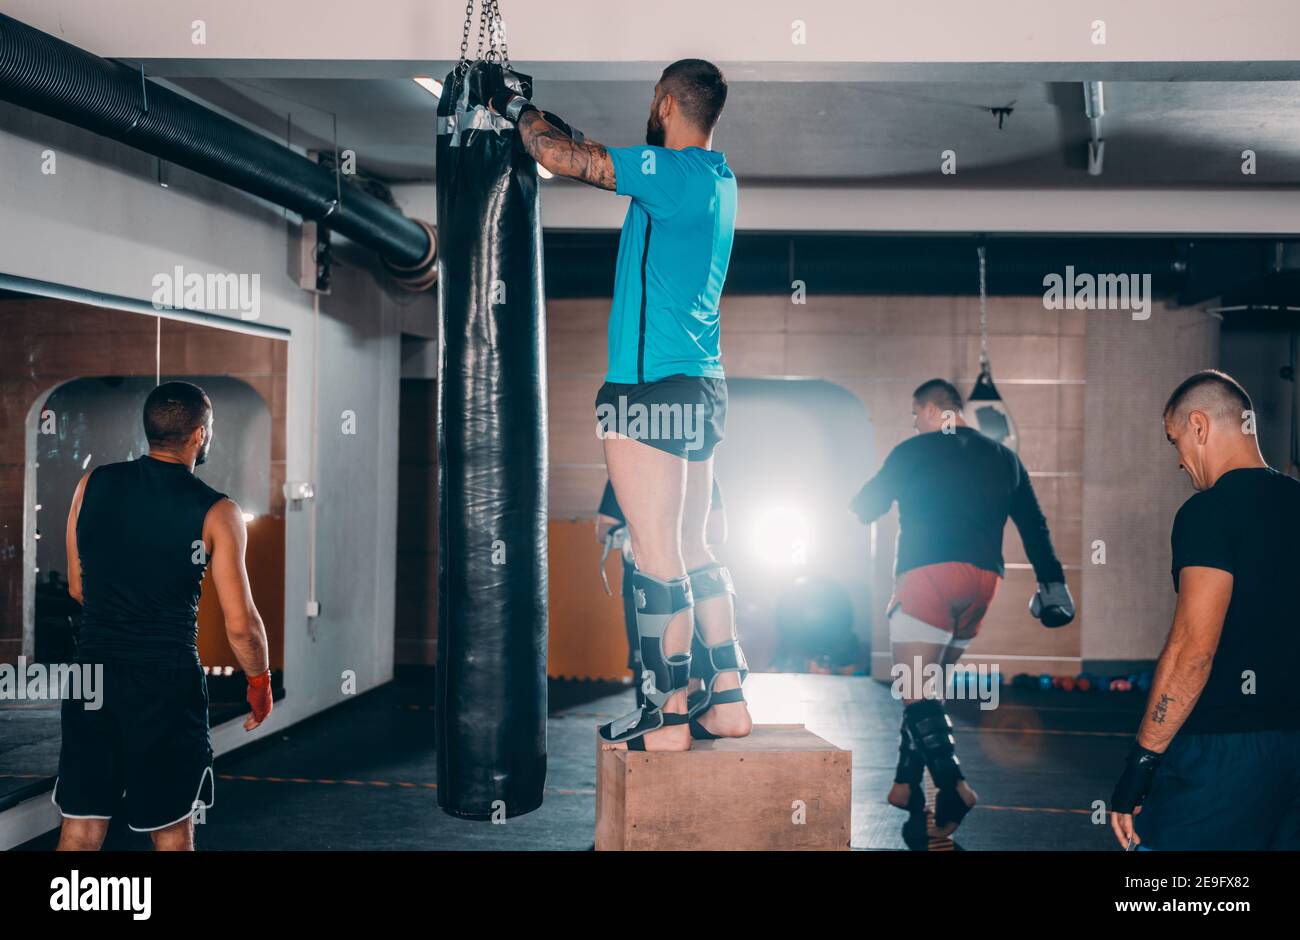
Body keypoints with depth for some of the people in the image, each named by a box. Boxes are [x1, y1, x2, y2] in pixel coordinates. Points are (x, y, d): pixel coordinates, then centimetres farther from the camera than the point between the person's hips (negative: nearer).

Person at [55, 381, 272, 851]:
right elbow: (240, 623, -9)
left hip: (93, 670, 4)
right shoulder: (216, 512, -9)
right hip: (166, 680, -4)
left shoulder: (93, 484, 3)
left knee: (79, 831, 11)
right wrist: (260, 682, 9)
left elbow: (77, 587, 12)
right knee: (171, 831, 10)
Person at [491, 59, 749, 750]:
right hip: (701, 383, 9)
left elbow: (561, 158, -7)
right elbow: (597, 159, 29)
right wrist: (542, 117, 30)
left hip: (651, 386, -9)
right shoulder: (717, 178, 16)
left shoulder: (675, 173, -11)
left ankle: (669, 717, 3)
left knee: (657, 552, -4)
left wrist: (517, 107, 11)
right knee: (690, 548, 13)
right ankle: (727, 701, 18)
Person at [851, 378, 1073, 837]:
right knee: (928, 684, 17)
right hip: (983, 579, 6)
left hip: (927, 575, -6)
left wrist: (852, 504, 34)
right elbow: (1034, 525, 14)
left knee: (916, 690, -8)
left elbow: (865, 508, 13)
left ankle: (953, 785, -23)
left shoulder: (913, 452, 4)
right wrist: (1052, 582, 14)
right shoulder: (1003, 458, 17)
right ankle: (907, 783, 16)